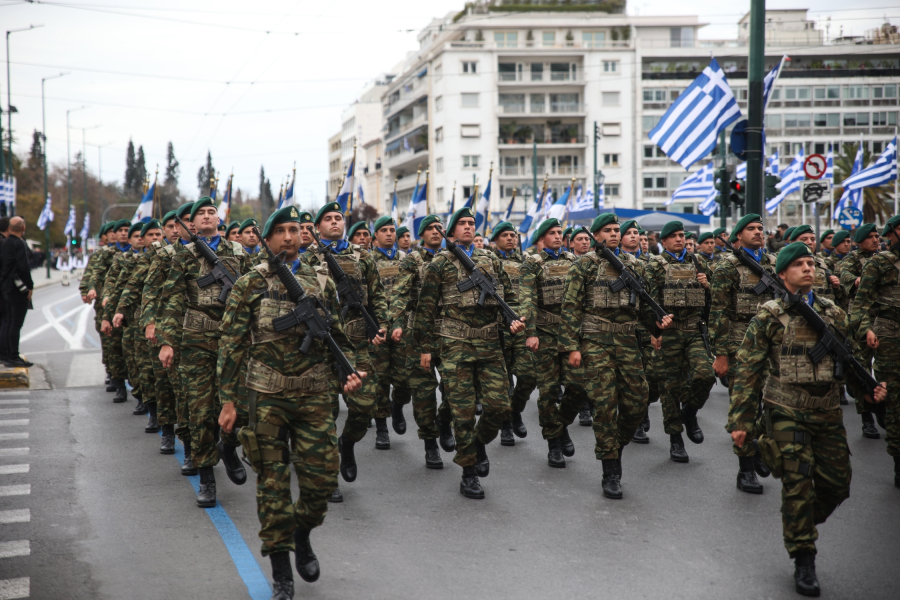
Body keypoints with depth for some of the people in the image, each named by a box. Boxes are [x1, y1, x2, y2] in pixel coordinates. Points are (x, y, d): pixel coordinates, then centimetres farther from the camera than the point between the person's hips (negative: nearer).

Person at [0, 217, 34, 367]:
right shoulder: (18, 243, -15)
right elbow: (23, 267, -21)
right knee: (15, 323, -6)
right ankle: (13, 357, -5)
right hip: (18, 289, -9)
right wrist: (30, 286, -12)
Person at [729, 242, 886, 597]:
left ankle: (801, 524, 32)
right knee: (797, 484, -5)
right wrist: (740, 420, -5)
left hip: (827, 411, 4)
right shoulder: (769, 316, -2)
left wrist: (870, 387, 2)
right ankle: (803, 560, 7)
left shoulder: (833, 314, 11)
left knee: (837, 483, 4)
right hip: (787, 411, -4)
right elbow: (748, 369, -2)